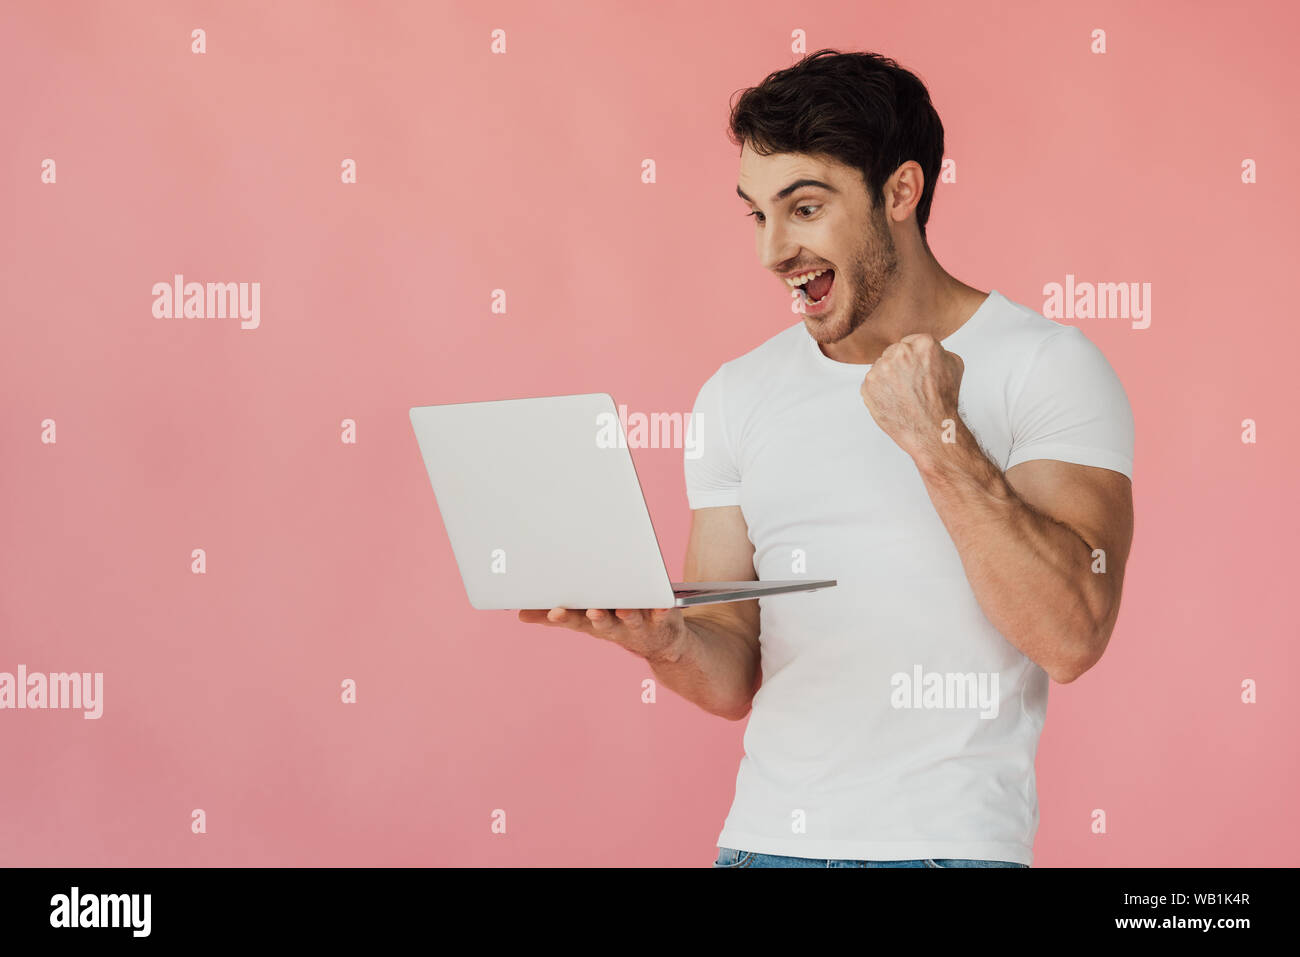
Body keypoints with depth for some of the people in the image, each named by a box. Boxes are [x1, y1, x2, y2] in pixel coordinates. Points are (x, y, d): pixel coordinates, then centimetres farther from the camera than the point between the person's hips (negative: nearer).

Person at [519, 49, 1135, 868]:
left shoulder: (1048, 367, -5)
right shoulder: (739, 394, 7)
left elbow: (1072, 636, -15)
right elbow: (736, 678, 7)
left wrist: (940, 442, -18)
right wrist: (668, 639, -13)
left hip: (946, 842, -4)